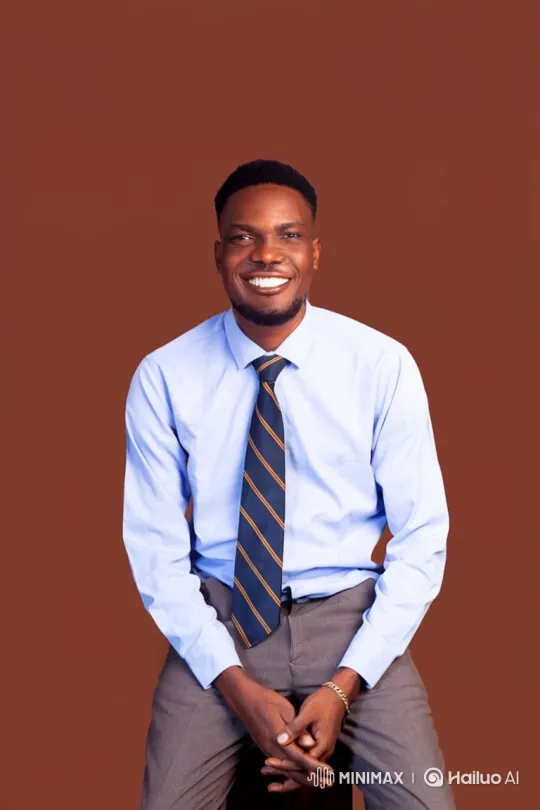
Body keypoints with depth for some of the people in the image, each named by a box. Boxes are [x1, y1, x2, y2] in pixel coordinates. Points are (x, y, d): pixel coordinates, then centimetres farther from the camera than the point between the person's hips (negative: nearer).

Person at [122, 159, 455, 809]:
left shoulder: (384, 365, -6)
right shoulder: (163, 377, -5)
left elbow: (421, 539, -4)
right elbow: (155, 547, -3)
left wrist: (343, 686, -14)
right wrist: (235, 683, -14)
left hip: (349, 615, 0)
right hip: (219, 618, 1)